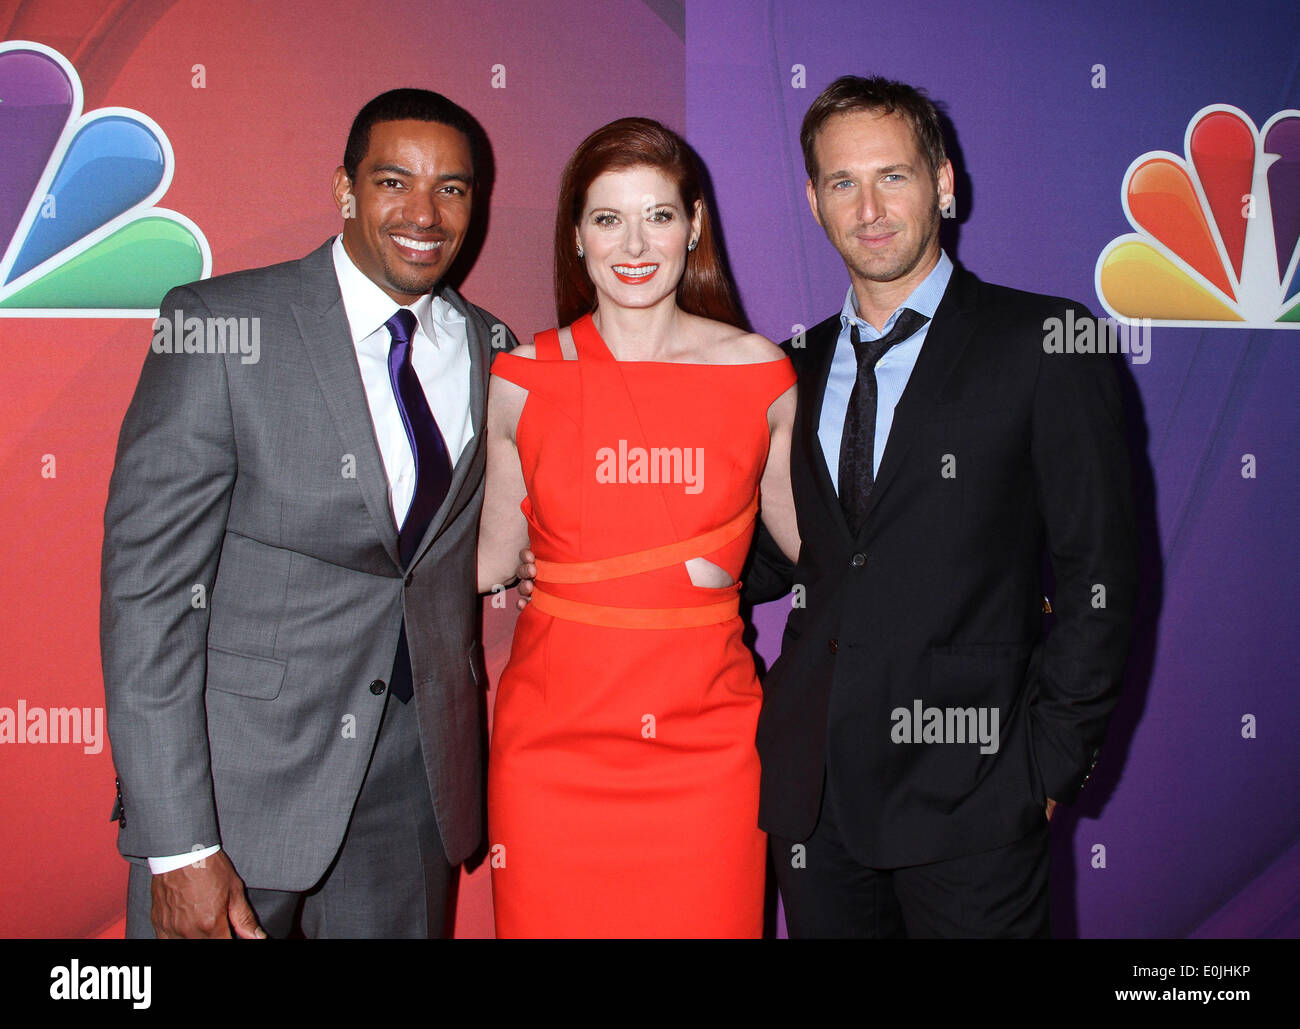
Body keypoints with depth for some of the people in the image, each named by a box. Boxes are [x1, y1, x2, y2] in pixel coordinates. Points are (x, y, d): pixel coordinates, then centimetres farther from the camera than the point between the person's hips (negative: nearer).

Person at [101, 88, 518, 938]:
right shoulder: (219, 326, -9)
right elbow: (147, 583, -13)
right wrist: (178, 848, -16)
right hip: (239, 774, -3)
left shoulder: (492, 350, 5)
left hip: (417, 772, 4)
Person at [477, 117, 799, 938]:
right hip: (554, 738, 0)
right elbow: (493, 556, 8)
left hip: (705, 738, 0)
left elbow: (812, 539, 11)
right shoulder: (522, 382, 0)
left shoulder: (759, 373, 0)